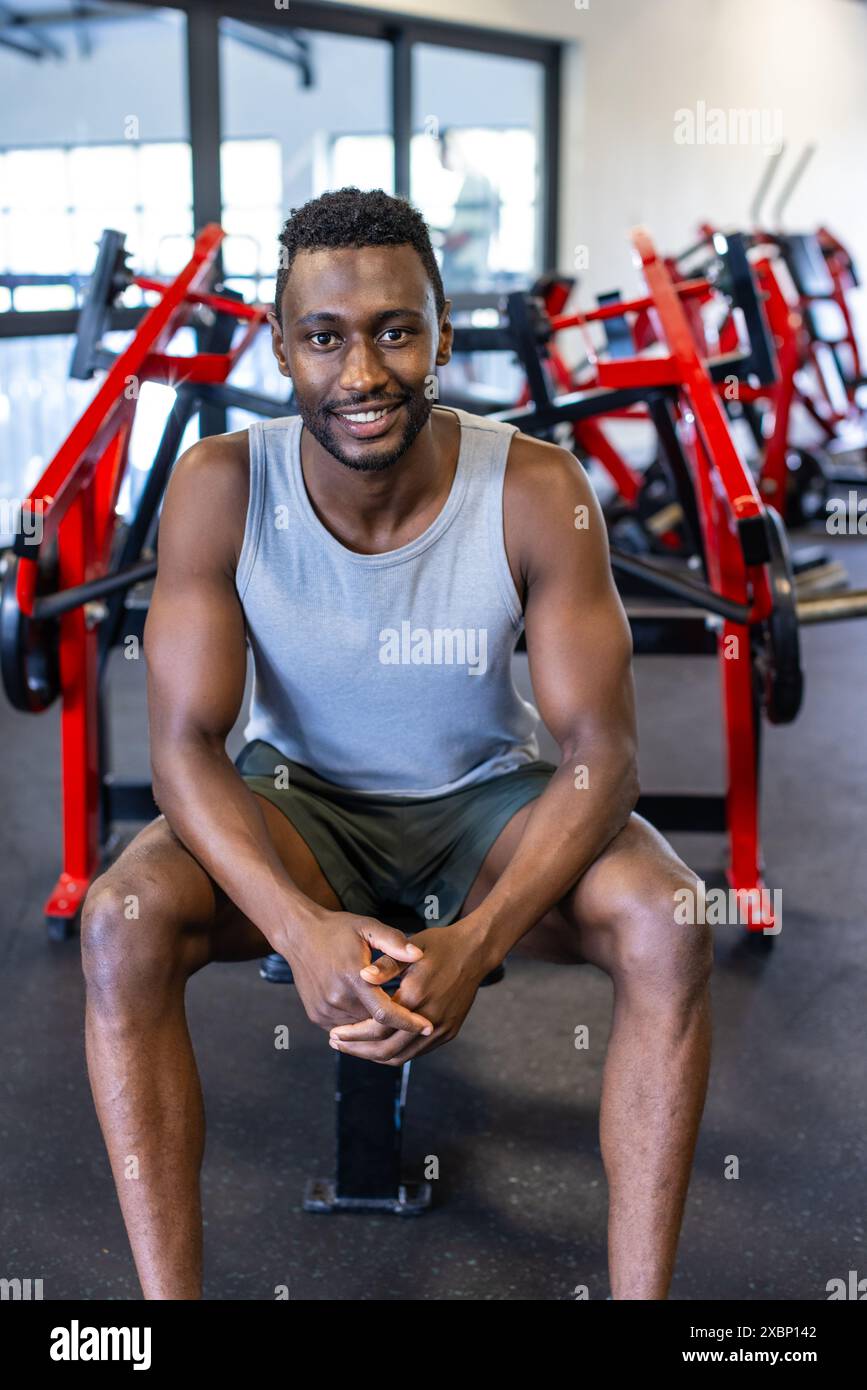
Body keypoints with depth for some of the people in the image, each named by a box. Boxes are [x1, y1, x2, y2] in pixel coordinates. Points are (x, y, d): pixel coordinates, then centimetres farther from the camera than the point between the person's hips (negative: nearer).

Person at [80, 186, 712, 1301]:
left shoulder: (538, 492, -20)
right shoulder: (220, 487, -18)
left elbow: (600, 747, -19)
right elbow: (183, 741, -19)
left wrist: (476, 939, -35)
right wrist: (298, 926, -37)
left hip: (490, 802, 0)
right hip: (298, 804, 1)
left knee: (669, 927, -28)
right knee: (123, 922, -28)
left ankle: (642, 1293, -14)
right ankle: (167, 1298, -16)